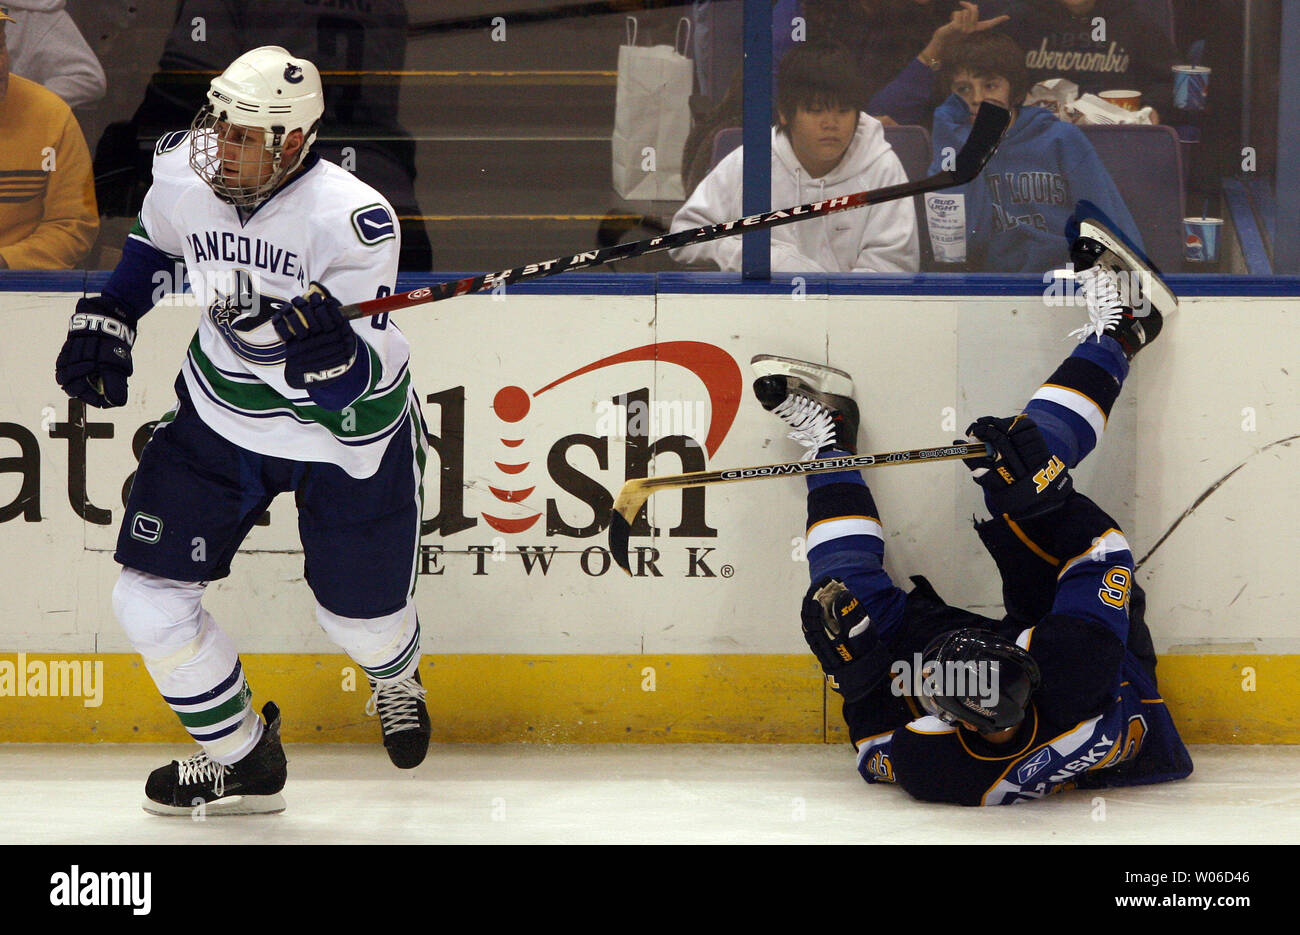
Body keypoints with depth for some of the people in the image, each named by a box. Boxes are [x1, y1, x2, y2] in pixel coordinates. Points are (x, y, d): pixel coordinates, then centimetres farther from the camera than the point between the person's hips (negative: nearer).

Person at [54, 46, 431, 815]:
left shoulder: (353, 219, -29)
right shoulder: (183, 175, -15)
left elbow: (356, 383, -29)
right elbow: (152, 243, 12)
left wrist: (326, 349, -49)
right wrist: (107, 319, 5)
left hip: (346, 437, -4)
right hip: (222, 421, 4)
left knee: (360, 618, 11)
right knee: (150, 598, -4)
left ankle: (396, 679, 52)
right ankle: (243, 760, 17)